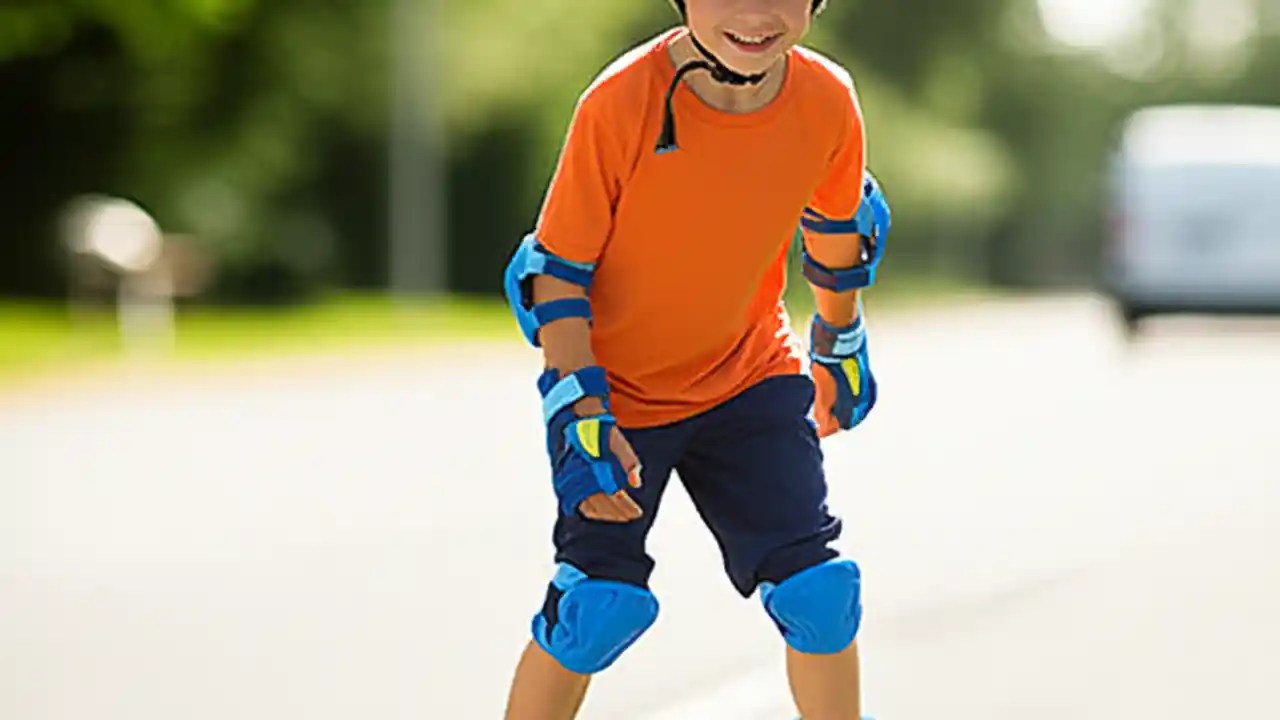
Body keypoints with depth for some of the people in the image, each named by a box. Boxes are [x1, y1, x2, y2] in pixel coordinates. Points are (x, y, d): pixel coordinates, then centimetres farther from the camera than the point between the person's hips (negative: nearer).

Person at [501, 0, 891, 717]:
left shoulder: (827, 102, -16)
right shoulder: (622, 103, -28)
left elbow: (840, 228, 6)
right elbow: (556, 268, -18)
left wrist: (841, 349, 19)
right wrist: (583, 413, -25)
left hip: (751, 376, 3)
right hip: (613, 388, -3)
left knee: (819, 588, -3)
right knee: (602, 601, -12)